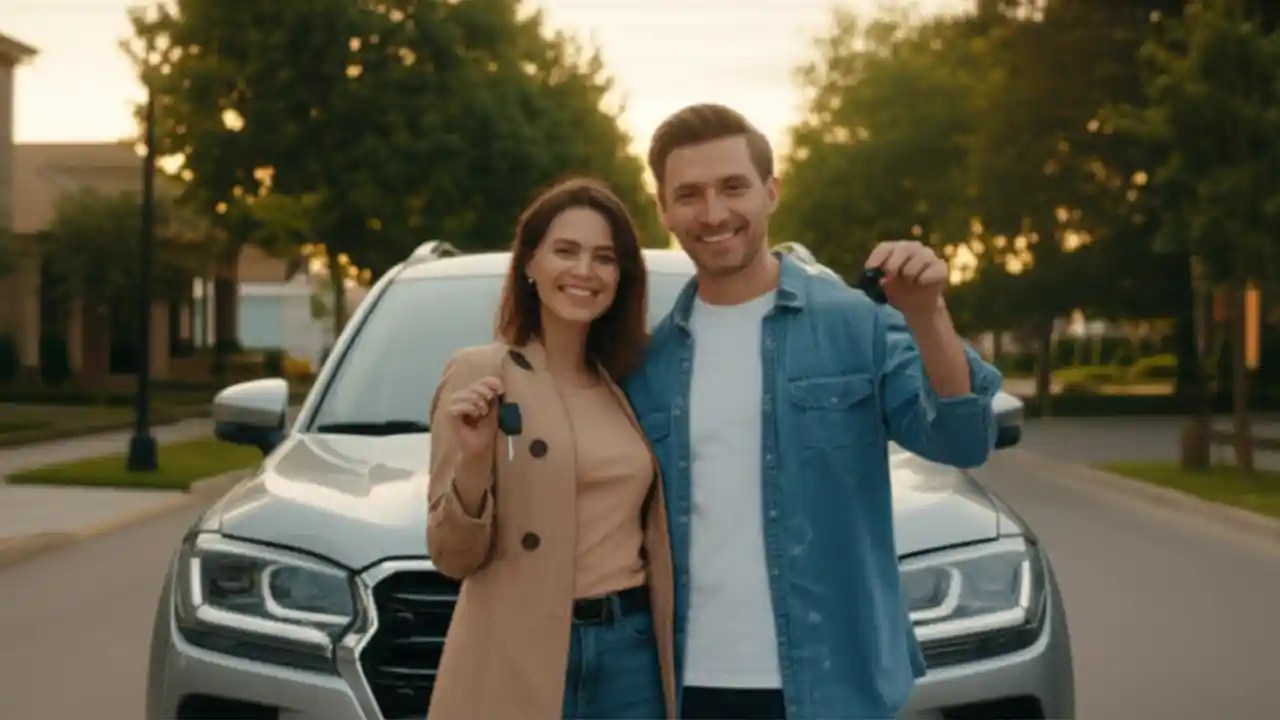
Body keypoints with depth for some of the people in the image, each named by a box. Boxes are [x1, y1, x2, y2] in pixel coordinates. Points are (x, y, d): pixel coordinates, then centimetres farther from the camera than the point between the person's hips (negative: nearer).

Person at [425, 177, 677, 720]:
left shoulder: (631, 384, 10)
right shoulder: (478, 372, -5)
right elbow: (454, 557, -8)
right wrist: (473, 459, -22)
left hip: (632, 651, 5)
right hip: (520, 658, -4)